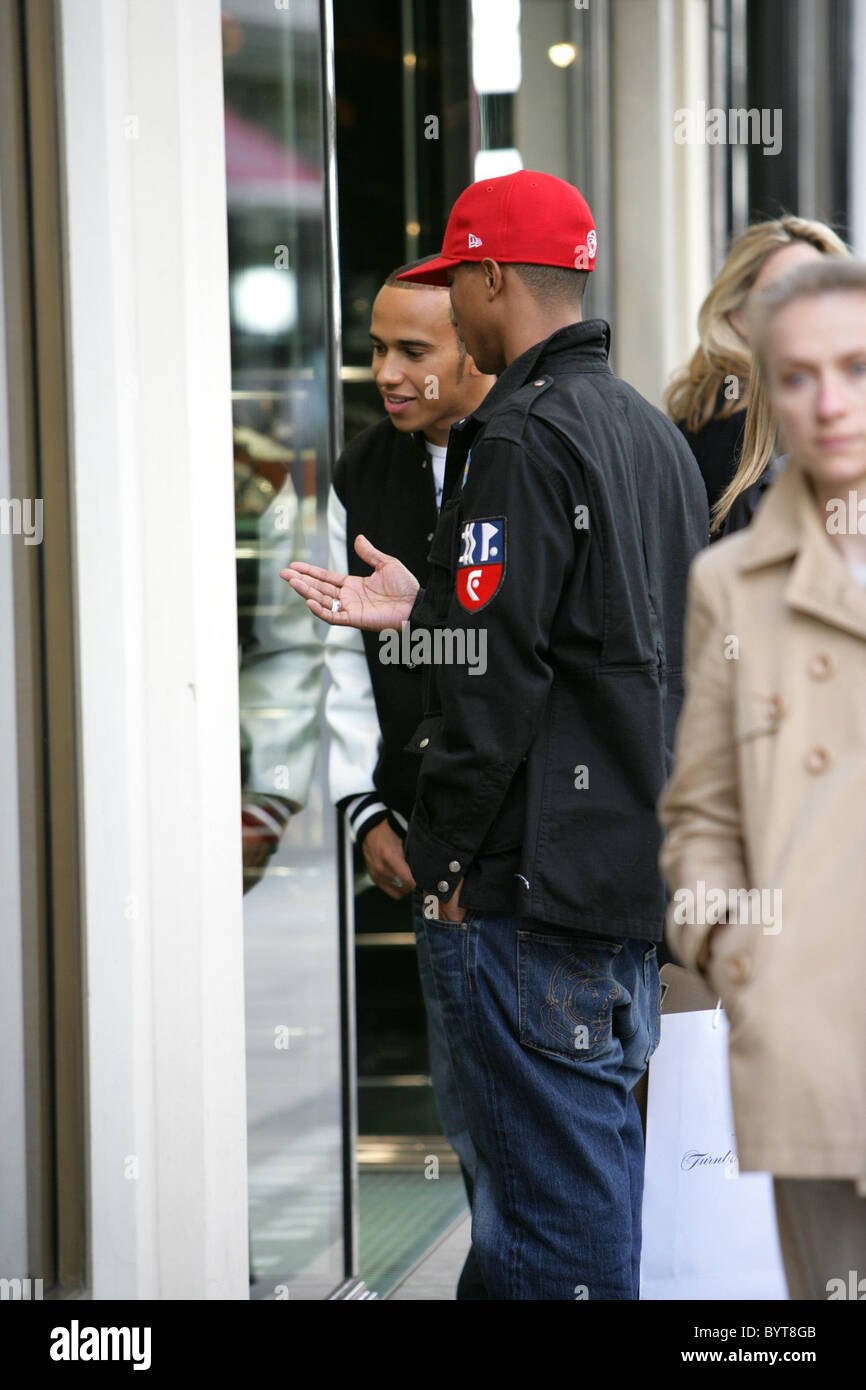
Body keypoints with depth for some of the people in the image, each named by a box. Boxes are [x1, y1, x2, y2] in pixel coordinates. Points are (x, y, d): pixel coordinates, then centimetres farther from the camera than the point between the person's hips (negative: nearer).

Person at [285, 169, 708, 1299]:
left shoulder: (523, 436, -14)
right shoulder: (652, 432, 15)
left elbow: (498, 675, -18)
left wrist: (444, 858, -10)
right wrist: (423, 608, 21)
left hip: (536, 891, -9)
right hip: (640, 871, 9)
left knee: (552, 1220, -6)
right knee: (599, 1176, 15)